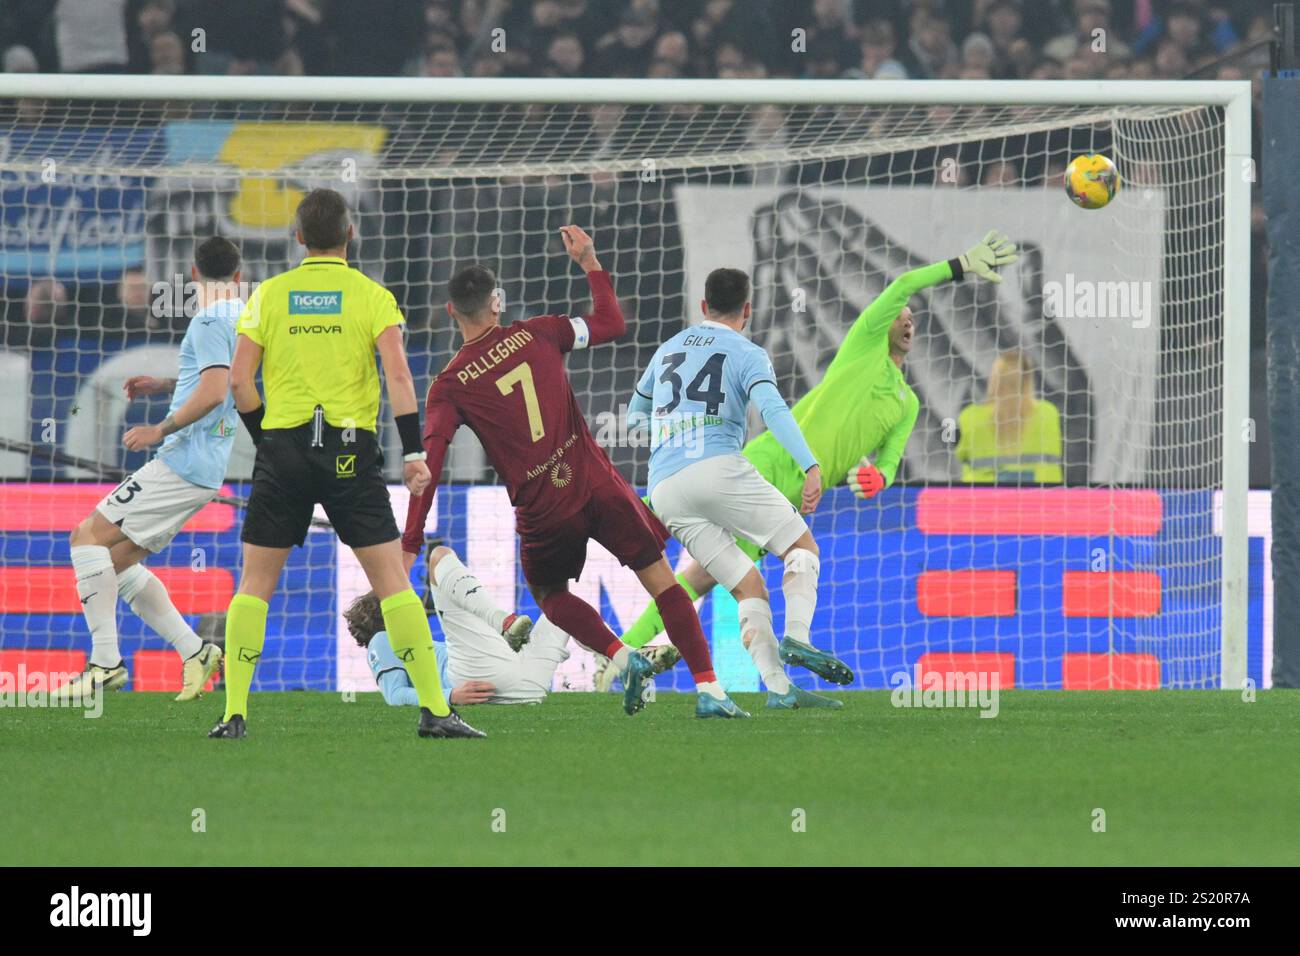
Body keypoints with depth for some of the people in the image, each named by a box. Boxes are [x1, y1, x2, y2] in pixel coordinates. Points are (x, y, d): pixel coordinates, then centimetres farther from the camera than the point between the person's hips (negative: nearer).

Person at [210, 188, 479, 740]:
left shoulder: (269, 295, 6)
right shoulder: (371, 295, 2)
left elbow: (239, 379, 1)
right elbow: (397, 372, -10)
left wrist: (265, 437, 12)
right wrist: (412, 452, -10)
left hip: (282, 447, 1)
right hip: (351, 451, -1)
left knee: (255, 583, 8)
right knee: (392, 579, 1)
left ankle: (234, 713, 0)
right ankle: (433, 710, -4)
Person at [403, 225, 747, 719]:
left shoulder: (448, 388, -3)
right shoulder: (535, 335, 1)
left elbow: (429, 465, -11)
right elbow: (611, 323, 14)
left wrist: (410, 544, -11)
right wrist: (589, 261, 24)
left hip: (543, 510, -1)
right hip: (598, 486, 1)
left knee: (551, 596, 26)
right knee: (662, 582, 9)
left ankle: (623, 658, 3)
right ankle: (708, 688, -2)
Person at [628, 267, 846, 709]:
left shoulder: (669, 349, 24)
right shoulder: (746, 354, 5)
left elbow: (635, 413, 37)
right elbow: (773, 410, -13)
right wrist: (810, 467, -24)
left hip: (664, 490, 5)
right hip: (719, 469, -5)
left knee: (748, 586, 8)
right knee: (802, 547, 6)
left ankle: (778, 686, -6)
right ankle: (796, 637, -20)